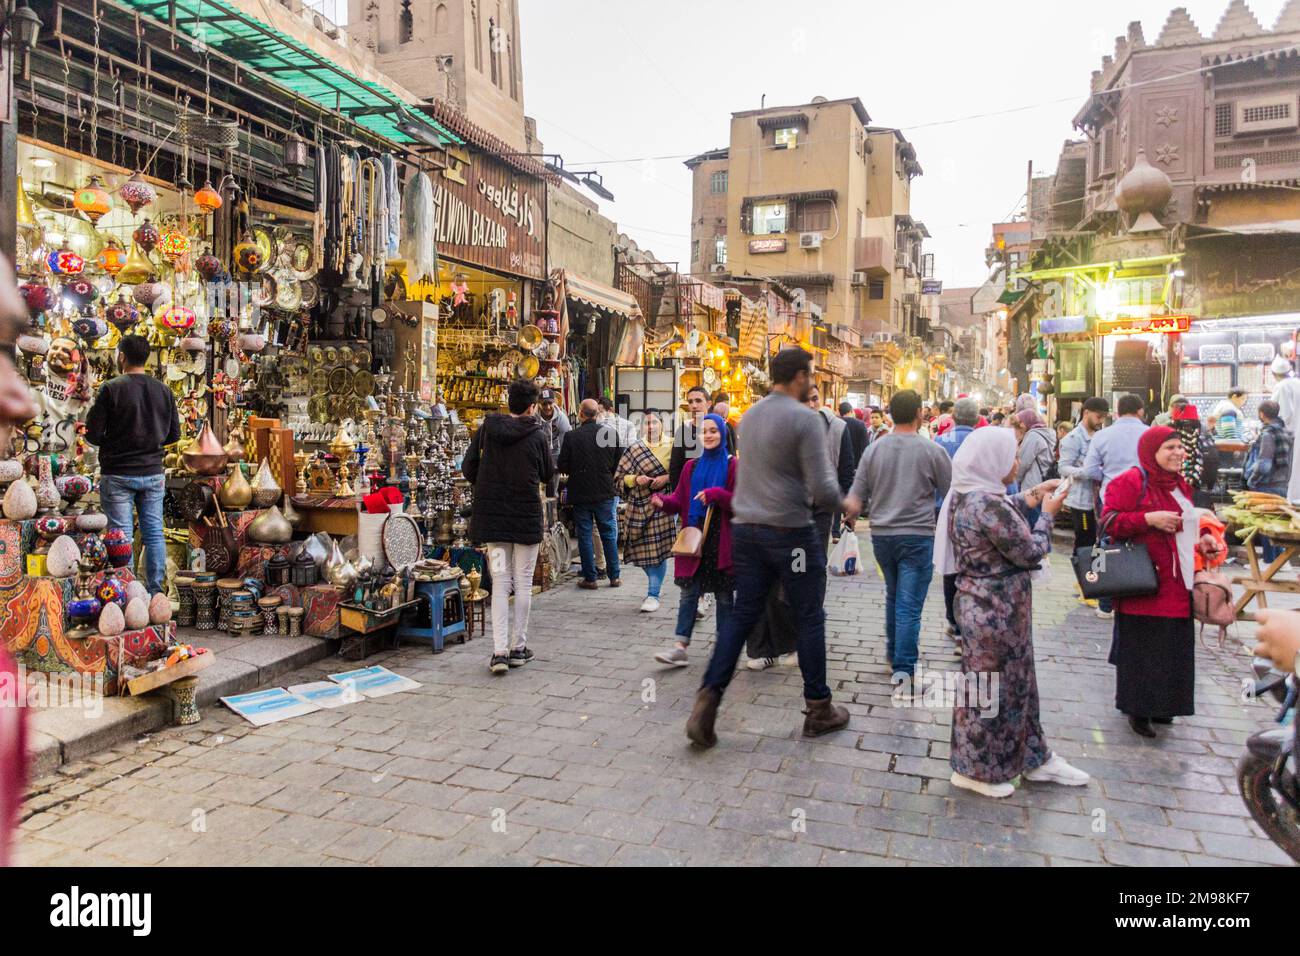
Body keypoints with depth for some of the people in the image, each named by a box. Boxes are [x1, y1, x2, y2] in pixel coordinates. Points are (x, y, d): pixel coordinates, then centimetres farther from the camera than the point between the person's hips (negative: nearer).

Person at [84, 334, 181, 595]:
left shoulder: (111, 389, -11)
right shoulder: (164, 391, 2)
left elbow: (92, 434, -10)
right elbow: (174, 434, 7)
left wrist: (110, 441, 10)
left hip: (118, 474, -3)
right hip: (153, 473, 4)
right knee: (153, 533, 10)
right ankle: (155, 589, 14)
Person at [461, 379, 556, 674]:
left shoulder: (486, 429, -1)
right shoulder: (537, 435, -7)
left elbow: (468, 469, 3)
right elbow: (548, 475, 5)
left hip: (491, 516, 2)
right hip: (526, 516, -2)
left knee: (499, 584, 6)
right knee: (523, 584, 9)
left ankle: (499, 651, -1)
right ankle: (518, 648, 15)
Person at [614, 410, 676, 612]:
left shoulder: (672, 446, 4)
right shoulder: (635, 449, 8)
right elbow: (619, 479, 8)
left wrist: (667, 477, -13)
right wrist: (636, 479, -10)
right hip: (640, 505, 2)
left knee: (658, 549, -8)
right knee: (643, 550, 6)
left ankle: (653, 594, 3)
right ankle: (655, 582, 33)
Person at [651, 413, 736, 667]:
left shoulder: (732, 465, -1)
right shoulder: (692, 466, 12)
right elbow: (680, 500, 8)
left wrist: (716, 494, -22)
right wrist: (662, 502, -12)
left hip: (722, 539, -3)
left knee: (724, 595, 7)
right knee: (689, 593, 0)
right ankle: (680, 647, 0)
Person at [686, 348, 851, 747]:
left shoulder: (751, 414, 10)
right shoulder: (805, 418, -13)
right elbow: (823, 489, -17)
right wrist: (835, 501, 5)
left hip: (746, 528, 6)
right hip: (789, 531, -6)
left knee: (742, 614, 10)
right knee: (809, 620, 8)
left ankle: (708, 700, 2)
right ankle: (818, 709, 21)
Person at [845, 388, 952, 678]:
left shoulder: (873, 450, -1)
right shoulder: (931, 450, -9)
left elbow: (855, 502, -1)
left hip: (881, 534, 4)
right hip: (917, 535, -4)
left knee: (893, 596, 23)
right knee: (909, 606, 0)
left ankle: (893, 652, 36)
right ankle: (903, 670, 1)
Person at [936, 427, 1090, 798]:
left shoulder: (966, 495, 4)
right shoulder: (988, 503, -26)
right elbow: (1031, 552, -17)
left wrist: (1029, 498, 13)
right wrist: (1047, 513, -3)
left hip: (981, 601, 10)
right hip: (995, 609, -10)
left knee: (1017, 679, 21)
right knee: (992, 684, 6)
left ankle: (1033, 757, 36)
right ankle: (977, 769, 23)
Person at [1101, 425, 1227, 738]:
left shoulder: (1179, 484, 15)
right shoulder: (1130, 482, -12)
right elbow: (1109, 522, -18)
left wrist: (1201, 539, 9)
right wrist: (1148, 518, -27)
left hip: (1177, 584, 9)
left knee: (1172, 646, 14)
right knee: (1142, 647, 0)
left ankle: (1160, 703, 29)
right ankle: (1137, 708, 14)